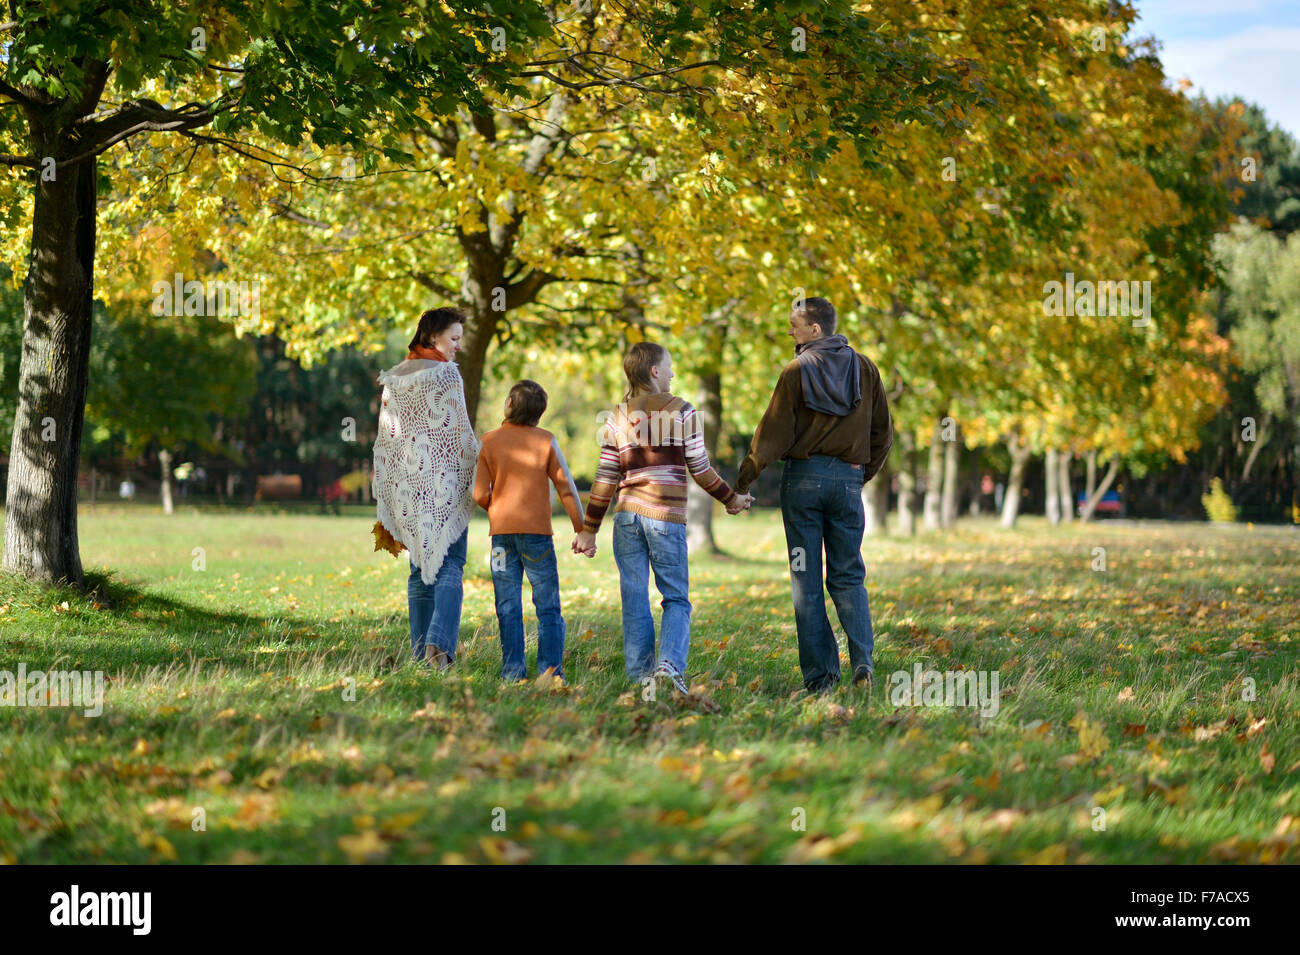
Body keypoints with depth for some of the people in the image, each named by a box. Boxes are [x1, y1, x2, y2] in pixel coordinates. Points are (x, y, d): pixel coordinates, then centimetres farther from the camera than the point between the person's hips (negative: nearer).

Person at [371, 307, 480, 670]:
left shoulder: (393, 379, 10)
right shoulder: (446, 374, -7)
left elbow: (385, 440, 12)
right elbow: (462, 433, -8)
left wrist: (384, 503, 16)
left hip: (407, 485, 5)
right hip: (444, 483, -5)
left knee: (420, 568, 12)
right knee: (449, 565, -5)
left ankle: (421, 652, 10)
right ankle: (439, 642, -23)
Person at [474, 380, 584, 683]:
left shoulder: (488, 442, 0)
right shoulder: (546, 441, -1)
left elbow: (480, 495, -1)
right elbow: (566, 487, -1)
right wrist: (581, 528, 7)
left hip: (502, 531, 1)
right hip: (537, 531, -1)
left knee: (508, 606, 5)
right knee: (548, 605, 5)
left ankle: (513, 671, 1)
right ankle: (550, 669, 0)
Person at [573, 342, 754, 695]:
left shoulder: (617, 418, 7)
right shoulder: (681, 411, 0)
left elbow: (605, 479, 6)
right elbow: (701, 468, 1)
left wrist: (589, 530, 11)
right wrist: (731, 499, 16)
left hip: (627, 515, 3)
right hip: (666, 516, -3)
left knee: (634, 599, 7)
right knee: (676, 597, 5)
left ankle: (639, 675, 5)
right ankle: (670, 663, -17)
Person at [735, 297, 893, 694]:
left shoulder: (797, 370, -6)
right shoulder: (864, 368, 6)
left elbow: (774, 432, -8)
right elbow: (883, 432, 10)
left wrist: (744, 479, 1)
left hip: (803, 477, -3)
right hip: (848, 478, 3)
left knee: (807, 580, 3)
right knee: (848, 576, 10)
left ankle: (819, 675, 1)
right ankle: (862, 661, -8)